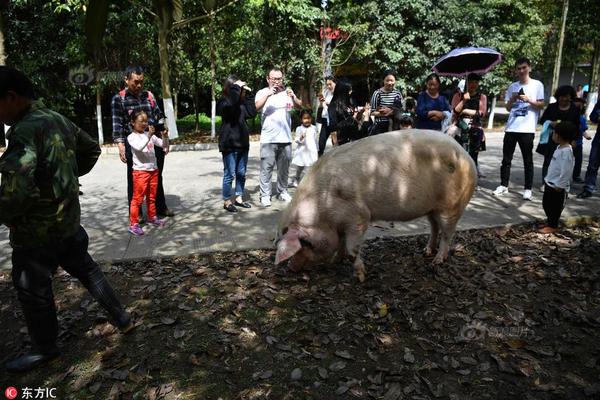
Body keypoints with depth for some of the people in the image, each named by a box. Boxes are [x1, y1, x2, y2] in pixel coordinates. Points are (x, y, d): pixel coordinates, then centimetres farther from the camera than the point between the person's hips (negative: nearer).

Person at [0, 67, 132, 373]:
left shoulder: (25, 130, -24)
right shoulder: (58, 120, 3)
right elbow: (91, 149, 21)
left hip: (37, 231, -8)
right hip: (67, 220, 8)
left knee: (33, 291, 11)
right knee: (85, 269, 21)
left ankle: (44, 349, 30)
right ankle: (122, 319, 32)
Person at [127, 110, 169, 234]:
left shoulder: (149, 135, 8)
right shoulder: (131, 137, -8)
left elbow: (164, 144, 7)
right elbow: (139, 147, -27)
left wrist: (165, 136, -12)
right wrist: (149, 136, -33)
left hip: (153, 170, 6)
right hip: (140, 171, -5)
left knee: (152, 197, 18)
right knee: (138, 198, -3)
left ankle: (152, 217, 34)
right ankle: (133, 224, 3)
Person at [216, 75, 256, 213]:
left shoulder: (241, 102, 9)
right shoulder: (223, 102, -8)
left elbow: (252, 112, -1)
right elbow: (230, 104, -31)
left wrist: (248, 94, 0)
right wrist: (236, 88, -20)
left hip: (242, 142, 6)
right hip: (229, 144, -6)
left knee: (241, 173, 13)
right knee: (230, 174, 0)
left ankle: (238, 198, 26)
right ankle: (227, 201, 12)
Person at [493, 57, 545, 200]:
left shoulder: (537, 85, 3)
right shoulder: (512, 86, 12)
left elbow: (541, 105, 1)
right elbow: (508, 108, 12)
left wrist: (528, 100, -13)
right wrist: (512, 100, -7)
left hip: (527, 129, -3)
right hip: (511, 128, 3)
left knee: (528, 160, 2)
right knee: (506, 159, 6)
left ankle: (528, 189, 7)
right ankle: (503, 186, 14)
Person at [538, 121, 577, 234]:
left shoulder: (567, 151, -23)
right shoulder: (560, 147, 8)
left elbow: (566, 171, -24)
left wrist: (560, 185, -21)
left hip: (558, 186, -10)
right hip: (550, 183, 10)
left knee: (555, 206, 3)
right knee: (546, 204, 17)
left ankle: (553, 226, 15)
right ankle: (550, 223, 31)